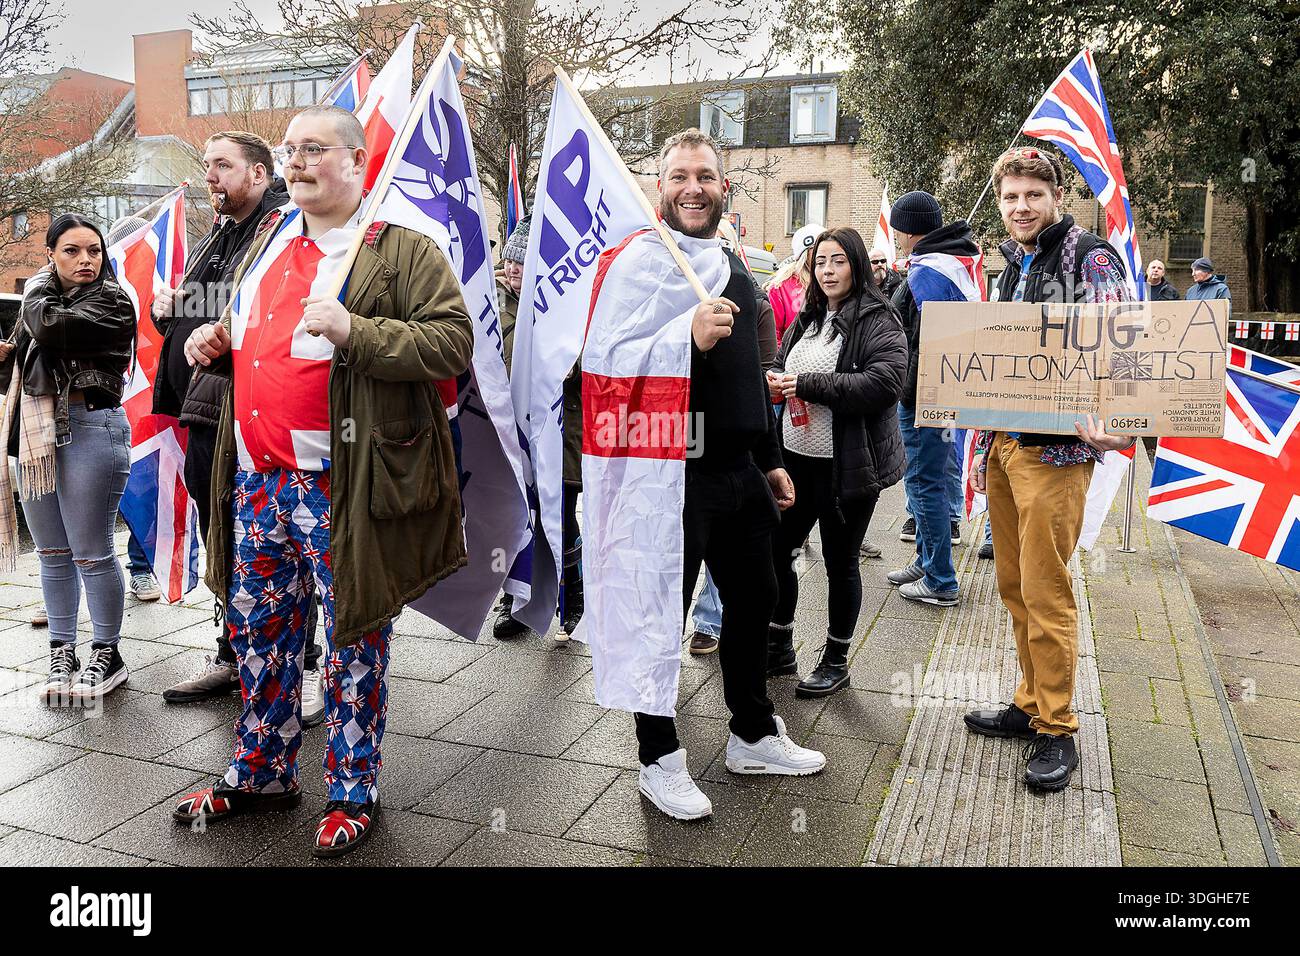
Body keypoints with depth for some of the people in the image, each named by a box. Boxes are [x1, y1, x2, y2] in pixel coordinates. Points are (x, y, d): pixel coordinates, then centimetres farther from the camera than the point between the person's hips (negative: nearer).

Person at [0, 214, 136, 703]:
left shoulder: (111, 301, -5)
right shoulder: (40, 298, 16)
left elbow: (51, 327, -23)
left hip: (89, 429, -7)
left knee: (91, 553, -2)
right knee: (52, 553, 12)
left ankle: (107, 655, 13)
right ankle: (62, 655, 22)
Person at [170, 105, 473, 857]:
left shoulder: (404, 251, -7)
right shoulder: (270, 236, 15)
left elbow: (453, 345, -17)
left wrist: (352, 330, -25)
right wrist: (219, 342, 9)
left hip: (340, 485, -7)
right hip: (256, 478, 7)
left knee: (354, 640, 5)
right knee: (257, 632, 16)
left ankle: (354, 792, 23)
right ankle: (262, 774, 35)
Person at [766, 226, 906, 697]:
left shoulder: (877, 320, -10)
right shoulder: (807, 319, 13)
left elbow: (887, 380, -24)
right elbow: (781, 364, 25)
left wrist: (810, 385, -22)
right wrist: (775, 380, -1)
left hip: (846, 462, -7)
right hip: (796, 455, 7)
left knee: (840, 561, 7)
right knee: (776, 548, 11)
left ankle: (836, 660, 24)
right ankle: (779, 648, 29)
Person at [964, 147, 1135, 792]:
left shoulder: (1090, 257, -5)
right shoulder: (1010, 268, 18)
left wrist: (1101, 418, -34)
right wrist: (983, 446, 13)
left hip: (1054, 448, -7)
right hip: (1002, 443, 8)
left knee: (1046, 593, -4)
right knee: (1013, 586, 12)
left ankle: (1056, 729, 9)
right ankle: (1031, 703, 26)